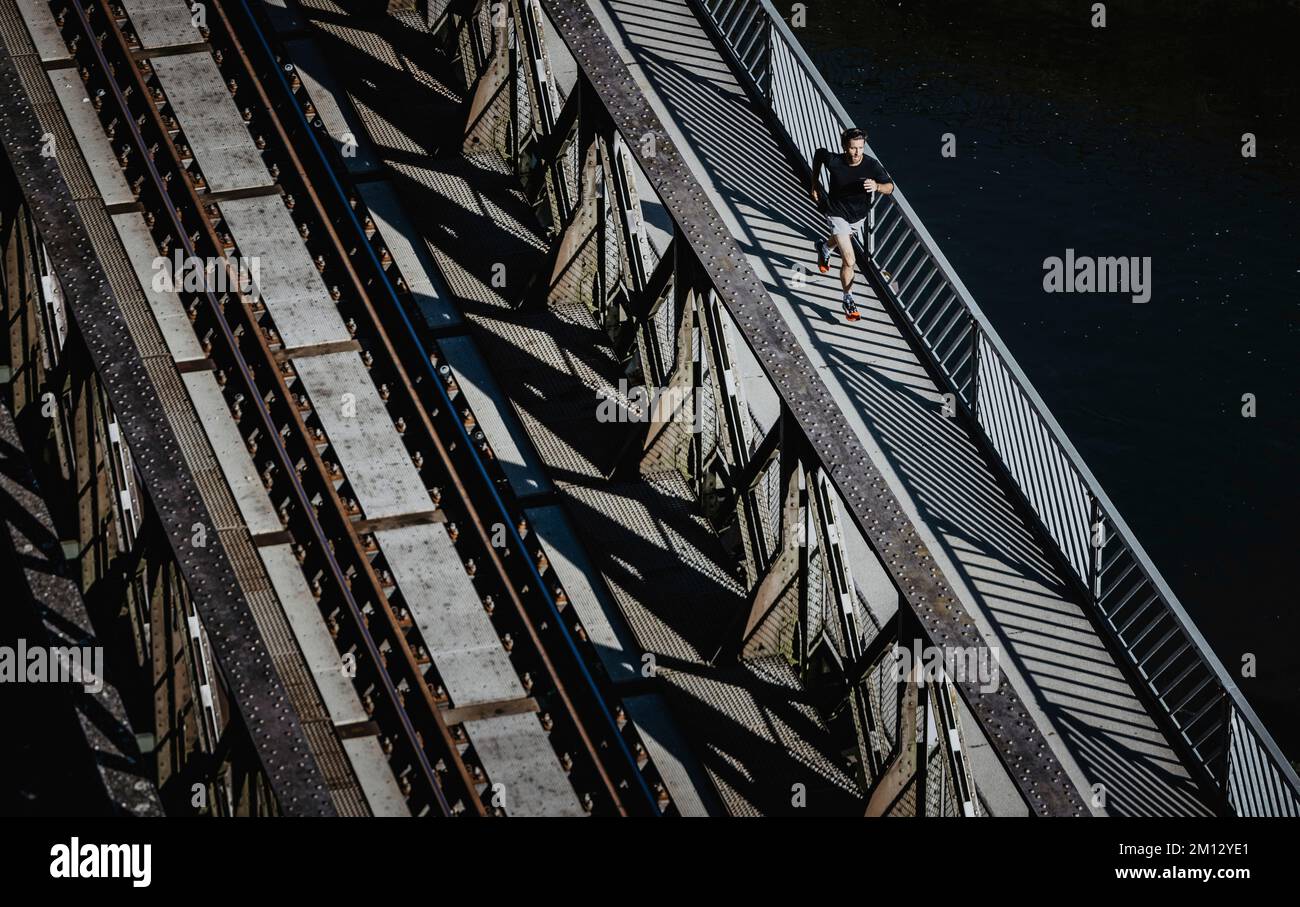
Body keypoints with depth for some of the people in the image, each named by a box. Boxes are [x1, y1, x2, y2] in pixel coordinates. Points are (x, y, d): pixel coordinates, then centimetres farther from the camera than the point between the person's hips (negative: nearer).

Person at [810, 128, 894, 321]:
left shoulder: (871, 165, -26)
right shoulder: (833, 162, -28)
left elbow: (890, 187, -21)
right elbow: (818, 153, -5)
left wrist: (877, 186, -44)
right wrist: (815, 183, -1)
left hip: (858, 215, 4)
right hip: (837, 215, -4)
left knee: (843, 240, 36)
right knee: (849, 260, -13)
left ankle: (824, 245, 71)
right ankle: (849, 301, 5)